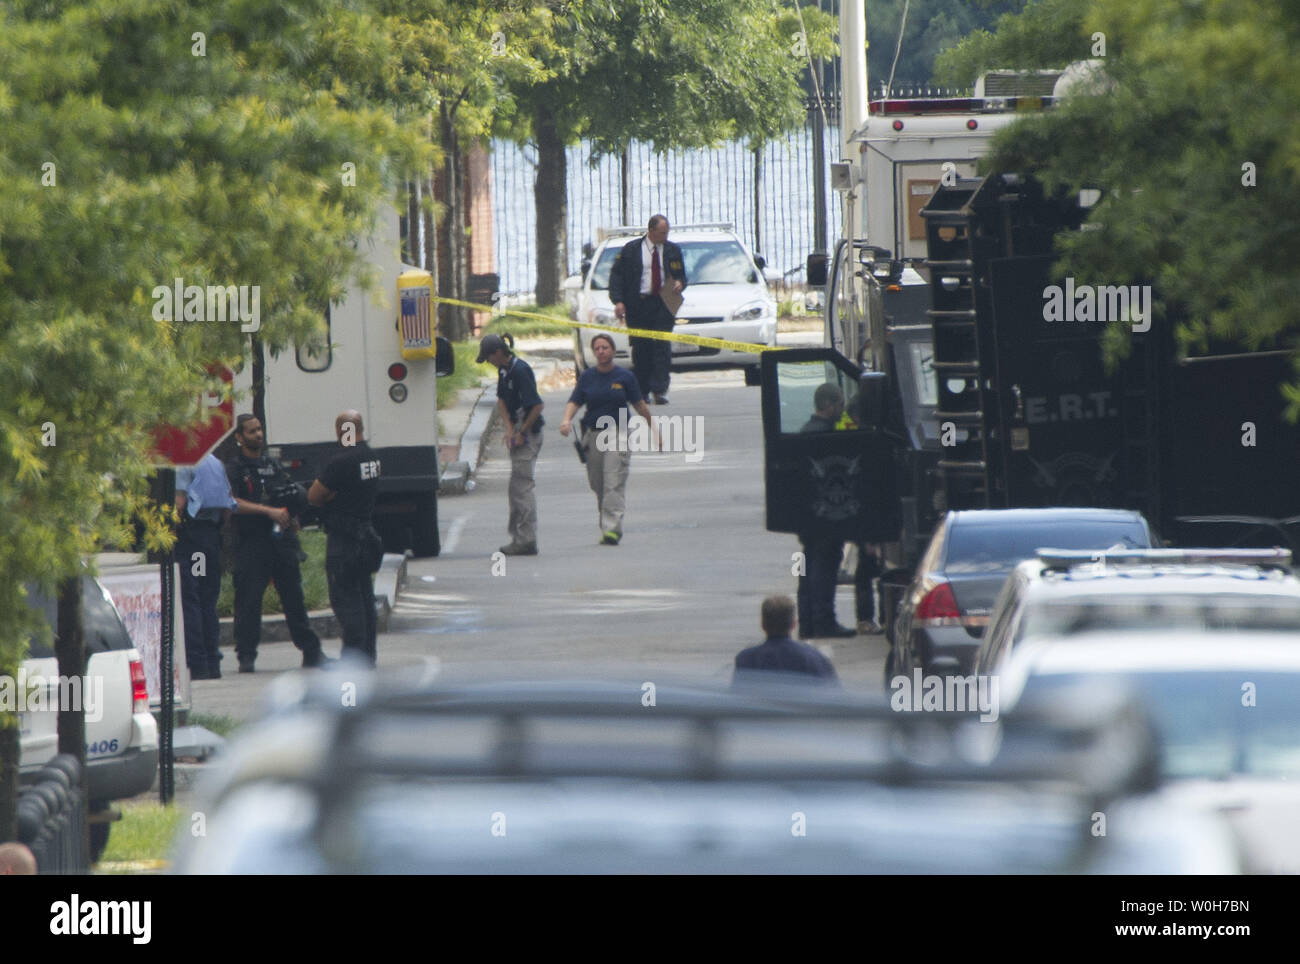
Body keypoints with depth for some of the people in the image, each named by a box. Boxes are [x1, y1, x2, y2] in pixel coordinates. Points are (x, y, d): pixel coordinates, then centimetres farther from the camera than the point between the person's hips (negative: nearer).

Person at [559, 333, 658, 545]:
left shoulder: (625, 377, 2)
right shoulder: (587, 377, 8)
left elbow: (639, 405, 7)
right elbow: (574, 402, 2)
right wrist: (567, 419, -19)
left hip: (618, 434, -3)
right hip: (593, 435, 3)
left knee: (614, 484, -13)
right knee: (597, 484, 8)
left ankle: (612, 529, -19)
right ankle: (607, 524, 23)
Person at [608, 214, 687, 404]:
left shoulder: (673, 251, 11)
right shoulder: (631, 250, 5)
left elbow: (681, 275, 19)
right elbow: (616, 275, 4)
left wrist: (679, 284, -6)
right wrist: (618, 301, -8)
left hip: (663, 305, 1)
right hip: (638, 306, -1)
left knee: (662, 347, -10)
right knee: (641, 350, 1)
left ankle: (659, 391, -13)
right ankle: (641, 392, 9)